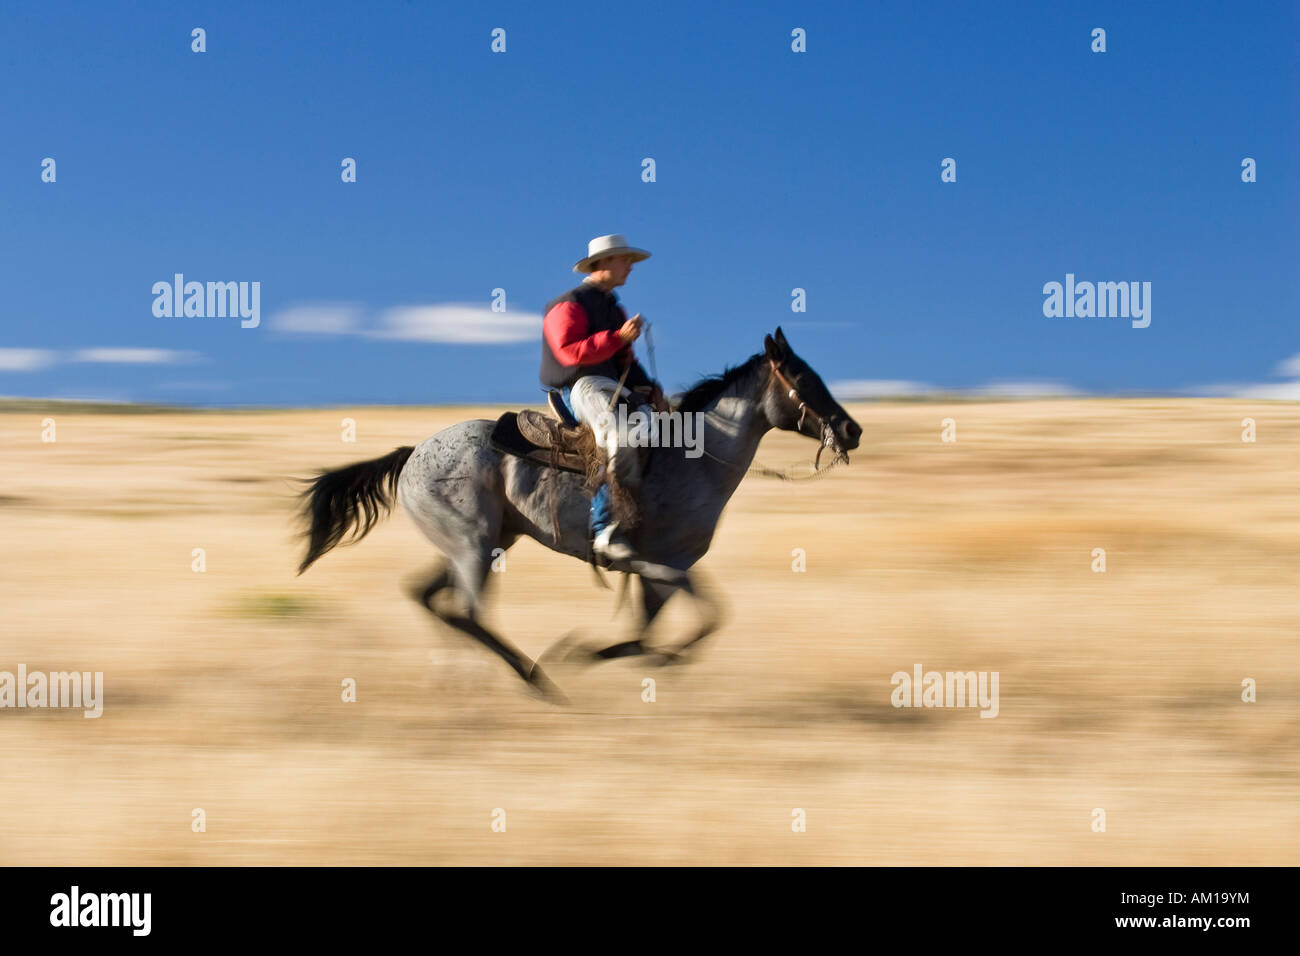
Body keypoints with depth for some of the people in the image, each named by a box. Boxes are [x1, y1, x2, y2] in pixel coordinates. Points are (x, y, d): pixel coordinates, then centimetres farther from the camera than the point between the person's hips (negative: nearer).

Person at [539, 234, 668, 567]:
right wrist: (619, 336, -21)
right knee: (621, 439, -33)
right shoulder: (569, 305, -5)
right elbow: (570, 351, -19)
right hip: (580, 388, -10)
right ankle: (607, 530, -34)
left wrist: (651, 389, 8)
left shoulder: (613, 309, 23)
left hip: (613, 387, 10)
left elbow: (625, 361, 25)